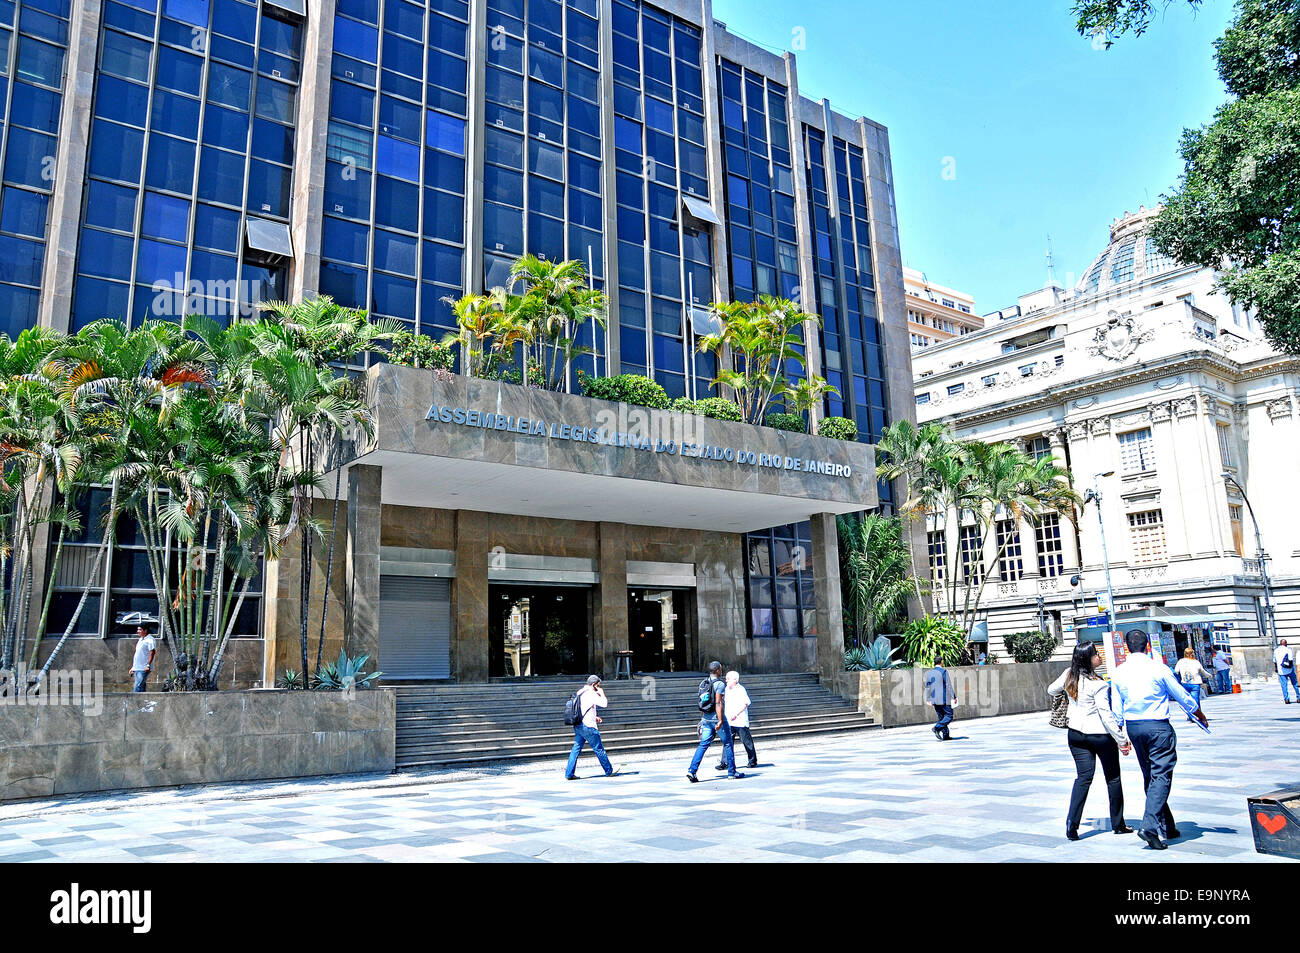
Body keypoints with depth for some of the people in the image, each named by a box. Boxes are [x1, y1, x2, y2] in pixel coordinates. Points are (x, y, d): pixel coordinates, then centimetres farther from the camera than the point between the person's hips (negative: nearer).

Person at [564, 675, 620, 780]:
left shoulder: (580, 693, 15)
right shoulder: (591, 694, -14)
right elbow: (605, 704, -17)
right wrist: (602, 693, -2)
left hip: (578, 726, 8)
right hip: (588, 727, -8)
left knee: (576, 749, 7)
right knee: (599, 749, 4)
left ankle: (569, 773, 4)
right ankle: (609, 771, 15)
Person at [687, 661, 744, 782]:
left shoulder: (703, 683, 12)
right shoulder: (719, 684, -12)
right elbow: (718, 703, -20)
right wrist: (720, 720, -23)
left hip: (706, 718, 7)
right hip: (716, 717, -7)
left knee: (703, 744, 4)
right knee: (728, 744, 8)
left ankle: (692, 770, -9)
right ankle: (732, 772, 14)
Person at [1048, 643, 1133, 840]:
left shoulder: (1069, 676, -2)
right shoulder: (1097, 684, -20)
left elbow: (1051, 690, 15)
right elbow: (1106, 715, -20)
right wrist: (1122, 739, -12)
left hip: (1076, 734, 5)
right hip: (1101, 735, -5)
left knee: (1083, 776, 6)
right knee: (1113, 778, 13)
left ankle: (1072, 822, -7)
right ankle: (1117, 824, 23)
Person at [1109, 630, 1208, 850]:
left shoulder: (1118, 673, 1)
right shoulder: (1158, 669, -10)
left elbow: (1116, 710, 5)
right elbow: (1183, 697, 1)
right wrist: (1201, 716, 19)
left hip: (1133, 727, 5)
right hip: (1158, 726, -5)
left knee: (1149, 777, 16)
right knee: (1161, 776, -4)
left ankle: (1166, 826, 25)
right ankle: (1150, 826, -17)